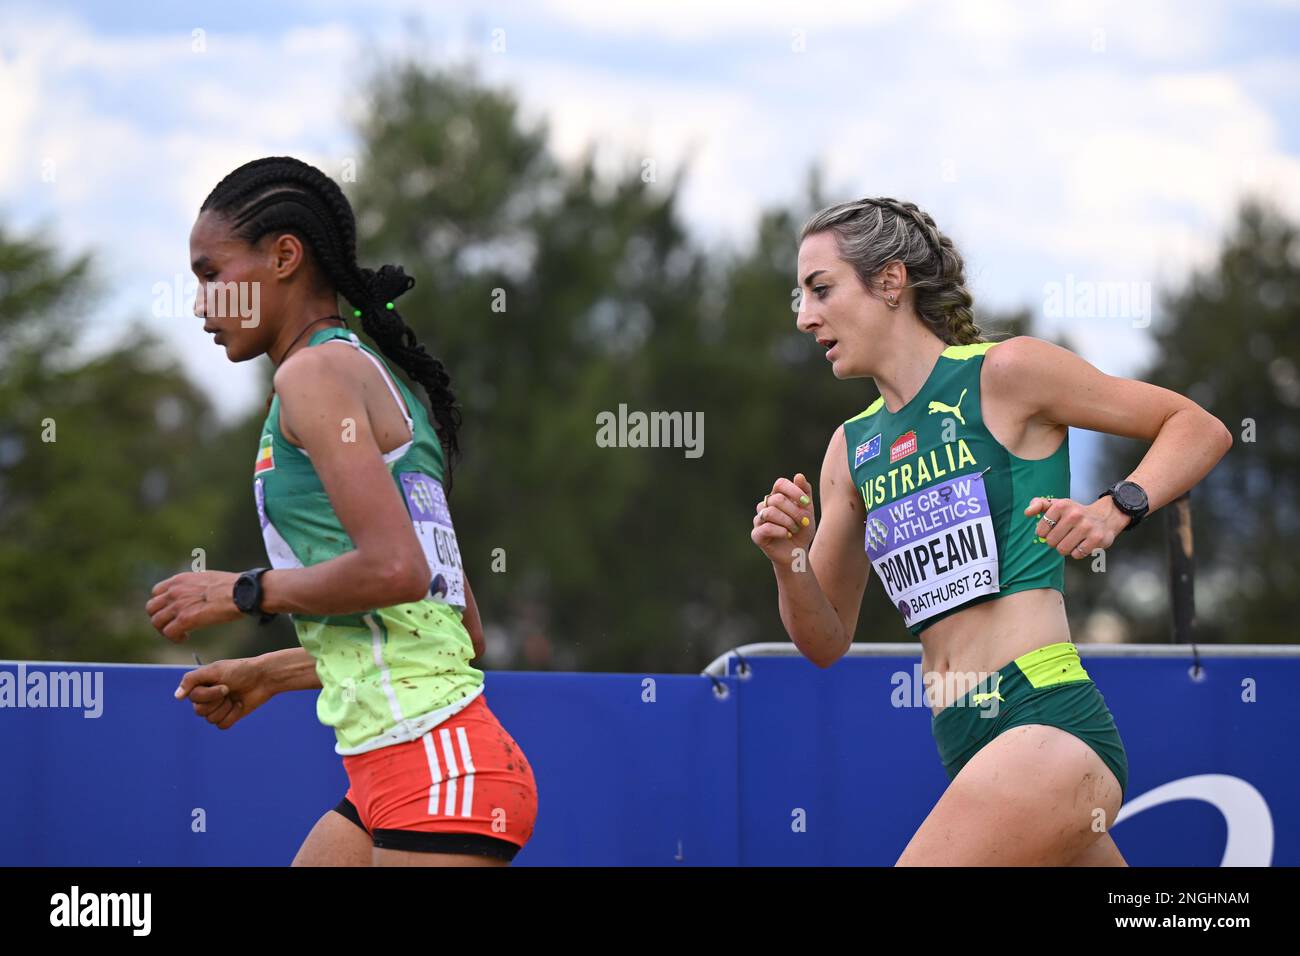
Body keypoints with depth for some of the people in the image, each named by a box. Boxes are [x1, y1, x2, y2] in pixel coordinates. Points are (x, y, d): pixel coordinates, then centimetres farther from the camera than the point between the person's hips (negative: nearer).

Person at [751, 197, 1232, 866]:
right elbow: (826, 642, 18)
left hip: (1047, 720, -7)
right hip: (968, 751, 7)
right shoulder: (852, 447, 17)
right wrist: (790, 562, -1)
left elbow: (1201, 428, 3)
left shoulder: (1004, 372, -2)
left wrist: (1116, 508, -14)